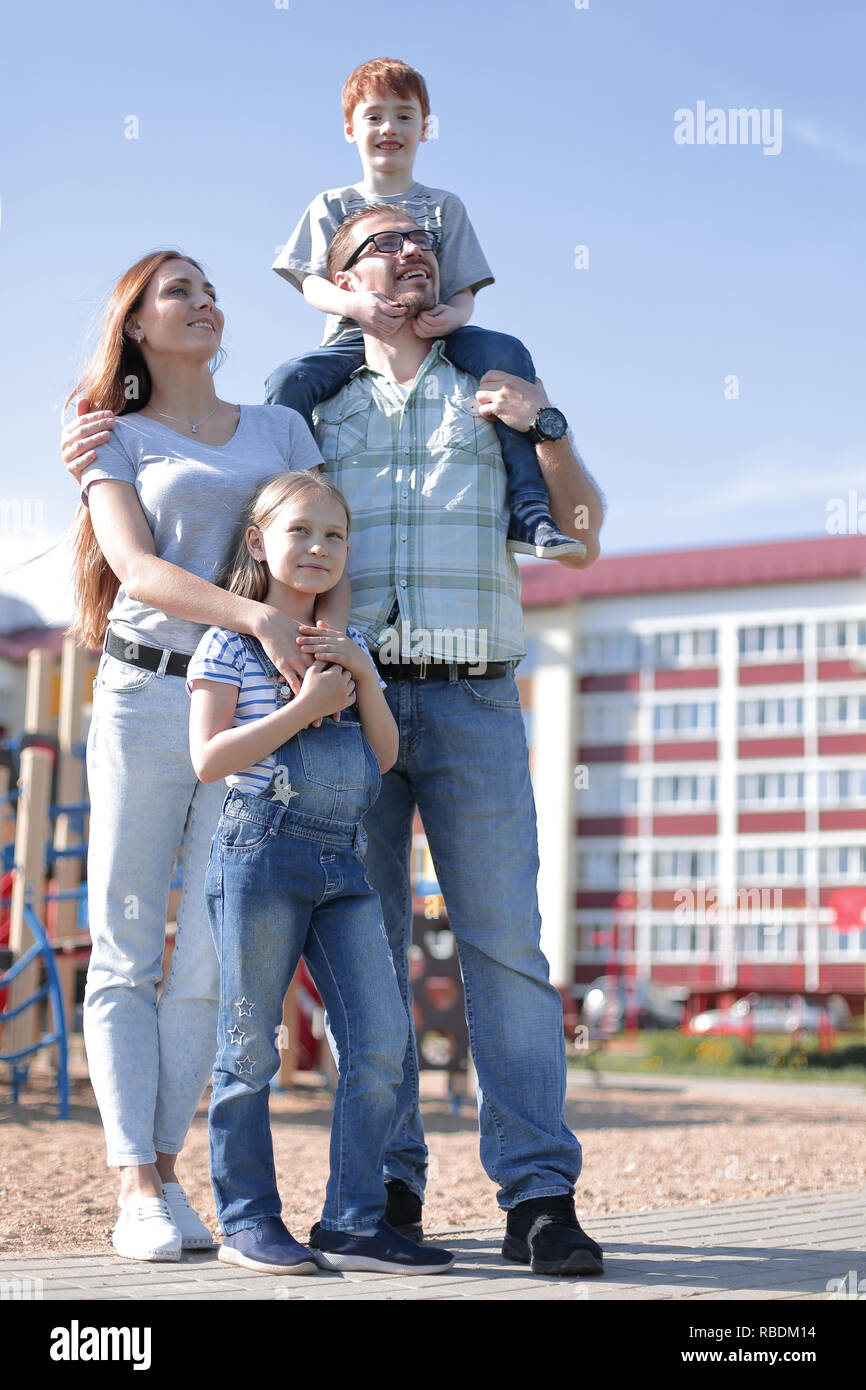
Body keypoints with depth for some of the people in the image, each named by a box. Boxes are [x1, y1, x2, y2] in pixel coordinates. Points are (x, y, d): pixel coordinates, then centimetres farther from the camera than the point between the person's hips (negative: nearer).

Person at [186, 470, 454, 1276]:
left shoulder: (348, 646, 19)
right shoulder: (230, 641, 1)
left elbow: (385, 754, 14)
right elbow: (209, 758, -8)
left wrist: (363, 677, -1)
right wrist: (305, 708, -12)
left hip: (343, 862, 6)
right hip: (261, 852, -5)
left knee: (380, 1045, -2)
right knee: (250, 1050, 0)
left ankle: (354, 1223, 6)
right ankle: (247, 1220, 11)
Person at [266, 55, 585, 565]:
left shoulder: (444, 207, 16)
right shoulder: (332, 206, 16)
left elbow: (465, 293, 7)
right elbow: (313, 284, 2)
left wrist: (449, 316, -20)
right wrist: (355, 303, -23)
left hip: (432, 336, 0)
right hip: (354, 337, 0)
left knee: (507, 353, -28)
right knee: (289, 380, -31)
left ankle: (529, 510, -32)